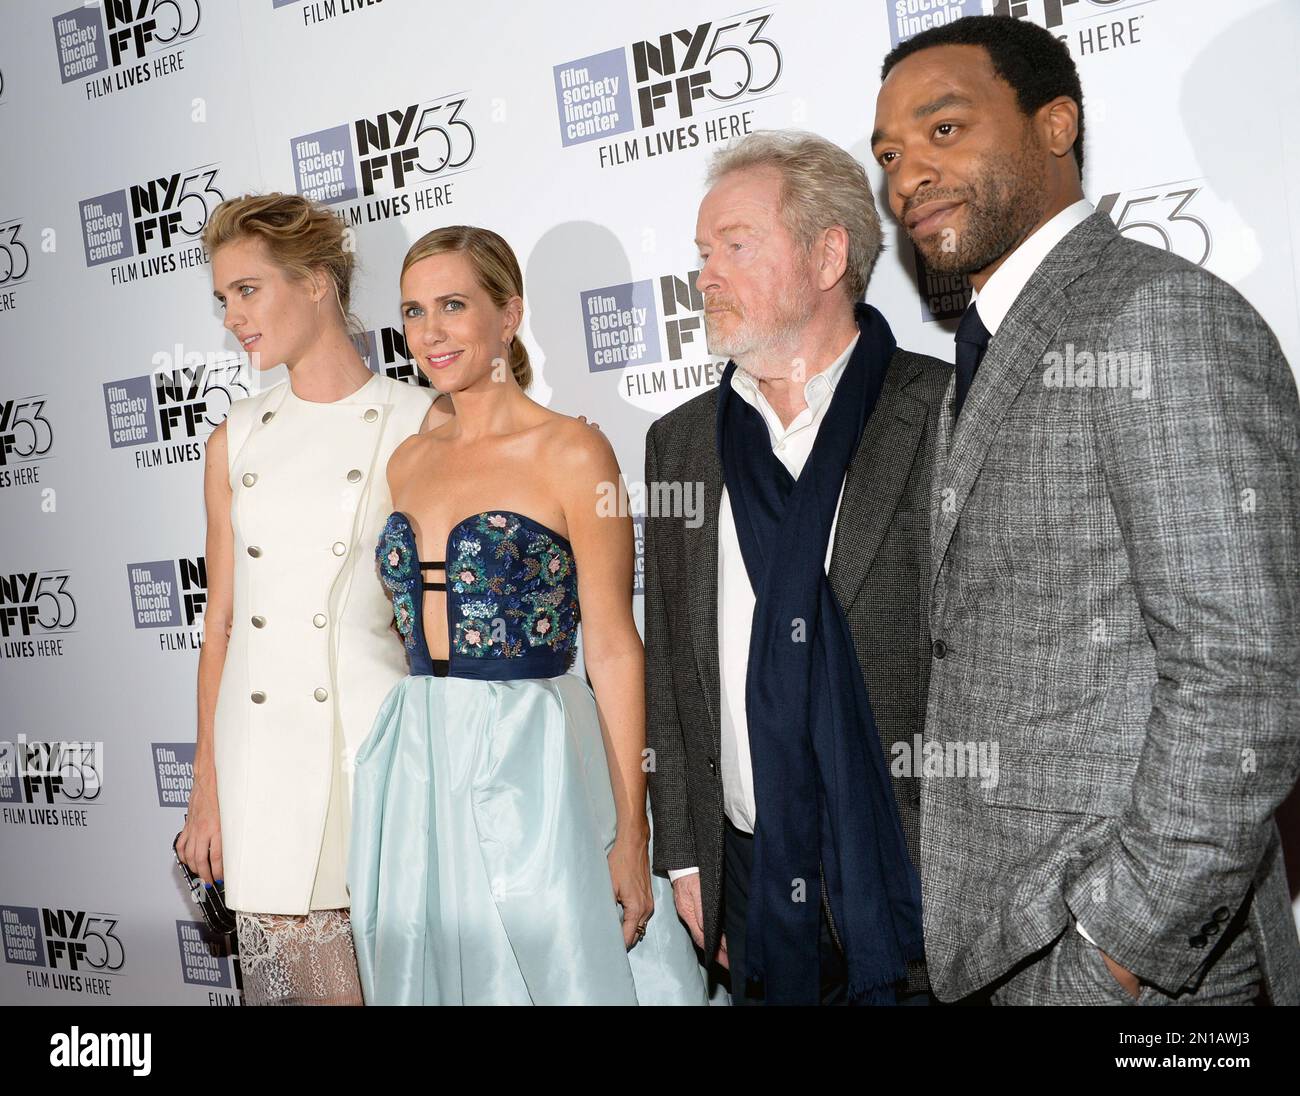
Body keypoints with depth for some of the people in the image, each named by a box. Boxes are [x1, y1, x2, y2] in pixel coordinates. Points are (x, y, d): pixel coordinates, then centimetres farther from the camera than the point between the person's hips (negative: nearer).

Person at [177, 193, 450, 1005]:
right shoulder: (236, 441, 11)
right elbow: (221, 621, 12)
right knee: (299, 982, 9)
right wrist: (206, 789, 10)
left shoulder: (422, 426, -2)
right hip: (261, 753, 4)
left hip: (379, 745, -3)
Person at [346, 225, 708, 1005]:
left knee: (557, 972, 6)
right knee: (445, 971, 16)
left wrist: (632, 832, -12)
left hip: (532, 764, -5)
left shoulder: (573, 452, -9)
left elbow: (614, 649, -11)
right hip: (419, 767, 6)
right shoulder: (410, 461, 9)